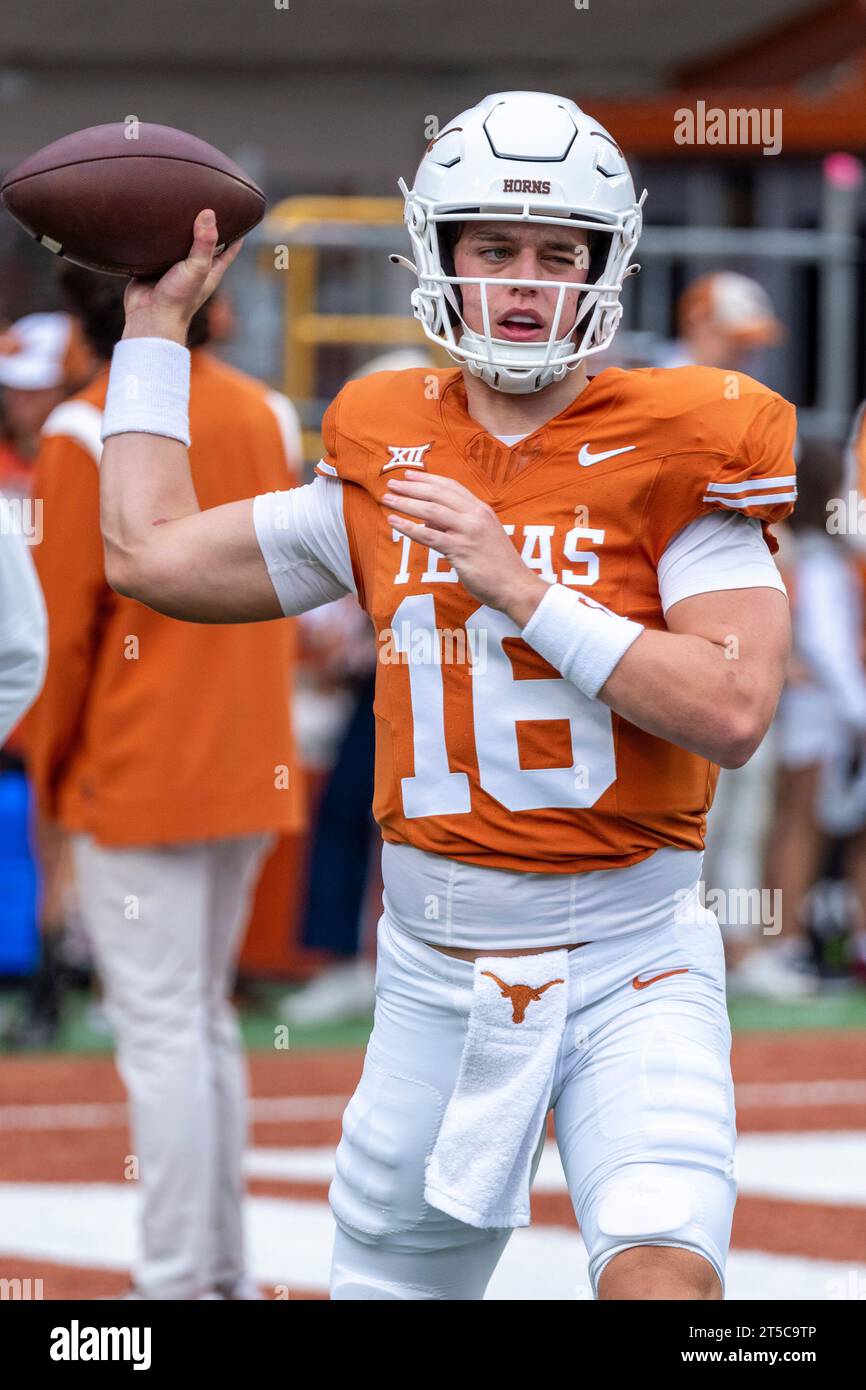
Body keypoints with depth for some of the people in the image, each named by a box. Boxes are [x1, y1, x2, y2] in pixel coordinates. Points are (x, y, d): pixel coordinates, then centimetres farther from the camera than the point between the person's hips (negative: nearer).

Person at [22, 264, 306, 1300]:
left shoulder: (91, 433, -12)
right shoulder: (264, 417, 6)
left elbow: (61, 622, -11)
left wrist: (47, 769, 2)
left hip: (135, 780, -6)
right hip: (252, 778, 6)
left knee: (159, 1030, -4)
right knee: (208, 1023, 16)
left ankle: (175, 1278, -4)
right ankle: (222, 1269, 19)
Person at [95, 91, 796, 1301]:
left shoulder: (668, 454, -6)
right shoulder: (385, 463, 7)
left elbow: (734, 711, -17)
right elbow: (150, 554, 16)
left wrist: (523, 590, -17)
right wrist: (156, 324, 21)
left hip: (632, 971, -4)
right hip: (437, 973, 4)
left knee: (662, 1275, -26)